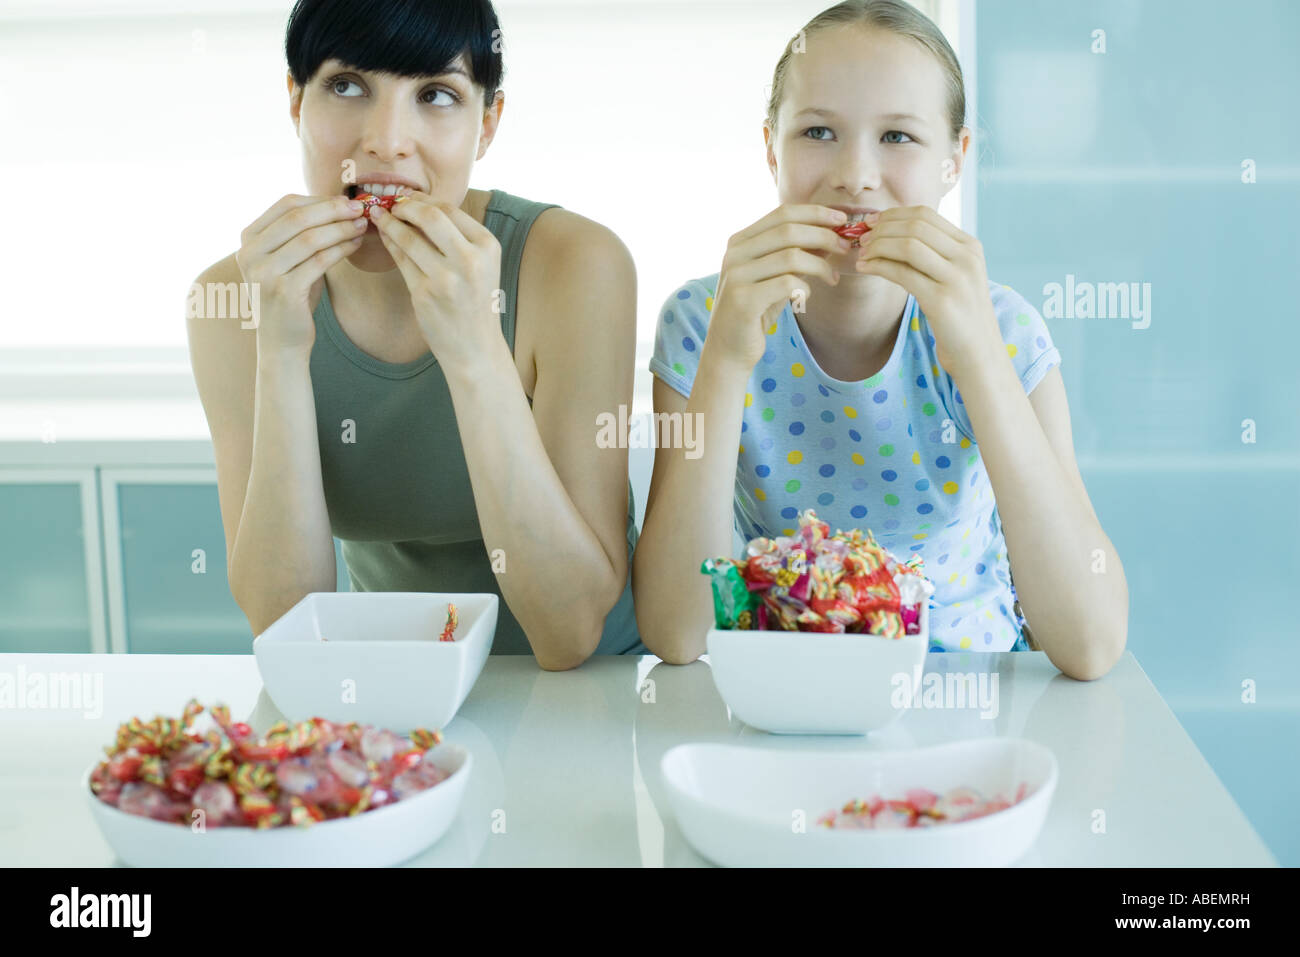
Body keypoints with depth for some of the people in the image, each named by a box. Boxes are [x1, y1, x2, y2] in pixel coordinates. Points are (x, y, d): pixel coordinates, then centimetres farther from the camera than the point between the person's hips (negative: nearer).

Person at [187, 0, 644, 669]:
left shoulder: (575, 267, -17)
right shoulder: (232, 299, -9)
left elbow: (572, 636, -22)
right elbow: (285, 625, -15)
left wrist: (475, 355, -31)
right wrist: (281, 354, -25)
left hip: (593, 692, -1)